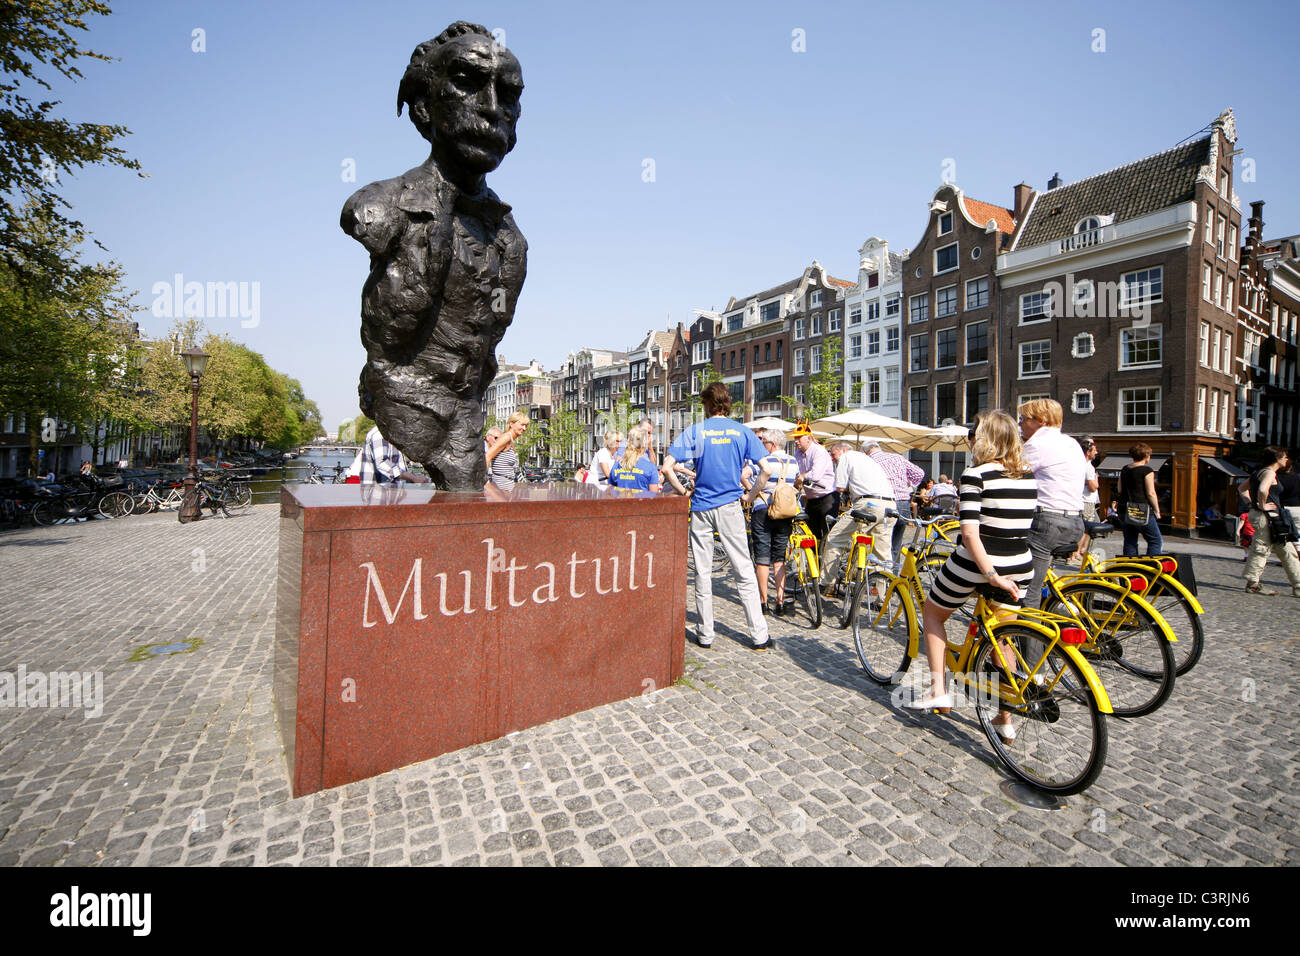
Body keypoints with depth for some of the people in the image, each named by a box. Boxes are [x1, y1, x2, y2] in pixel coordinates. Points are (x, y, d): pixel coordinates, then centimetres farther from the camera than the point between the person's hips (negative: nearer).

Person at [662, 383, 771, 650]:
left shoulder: (695, 431, -1)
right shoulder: (742, 431, 2)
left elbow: (667, 467, -8)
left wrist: (683, 492, 2)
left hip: (701, 507, 0)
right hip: (730, 507, 0)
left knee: (702, 572, 9)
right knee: (744, 572, 6)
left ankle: (705, 634, 17)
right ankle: (759, 635, 11)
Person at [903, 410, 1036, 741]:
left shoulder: (976, 474, -13)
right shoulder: (1029, 476, 5)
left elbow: (970, 532, -23)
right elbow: (1025, 523, 16)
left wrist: (990, 574, -21)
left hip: (974, 564, -5)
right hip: (1019, 568, 6)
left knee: (933, 612, 19)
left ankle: (938, 689, 13)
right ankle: (1005, 720, 26)